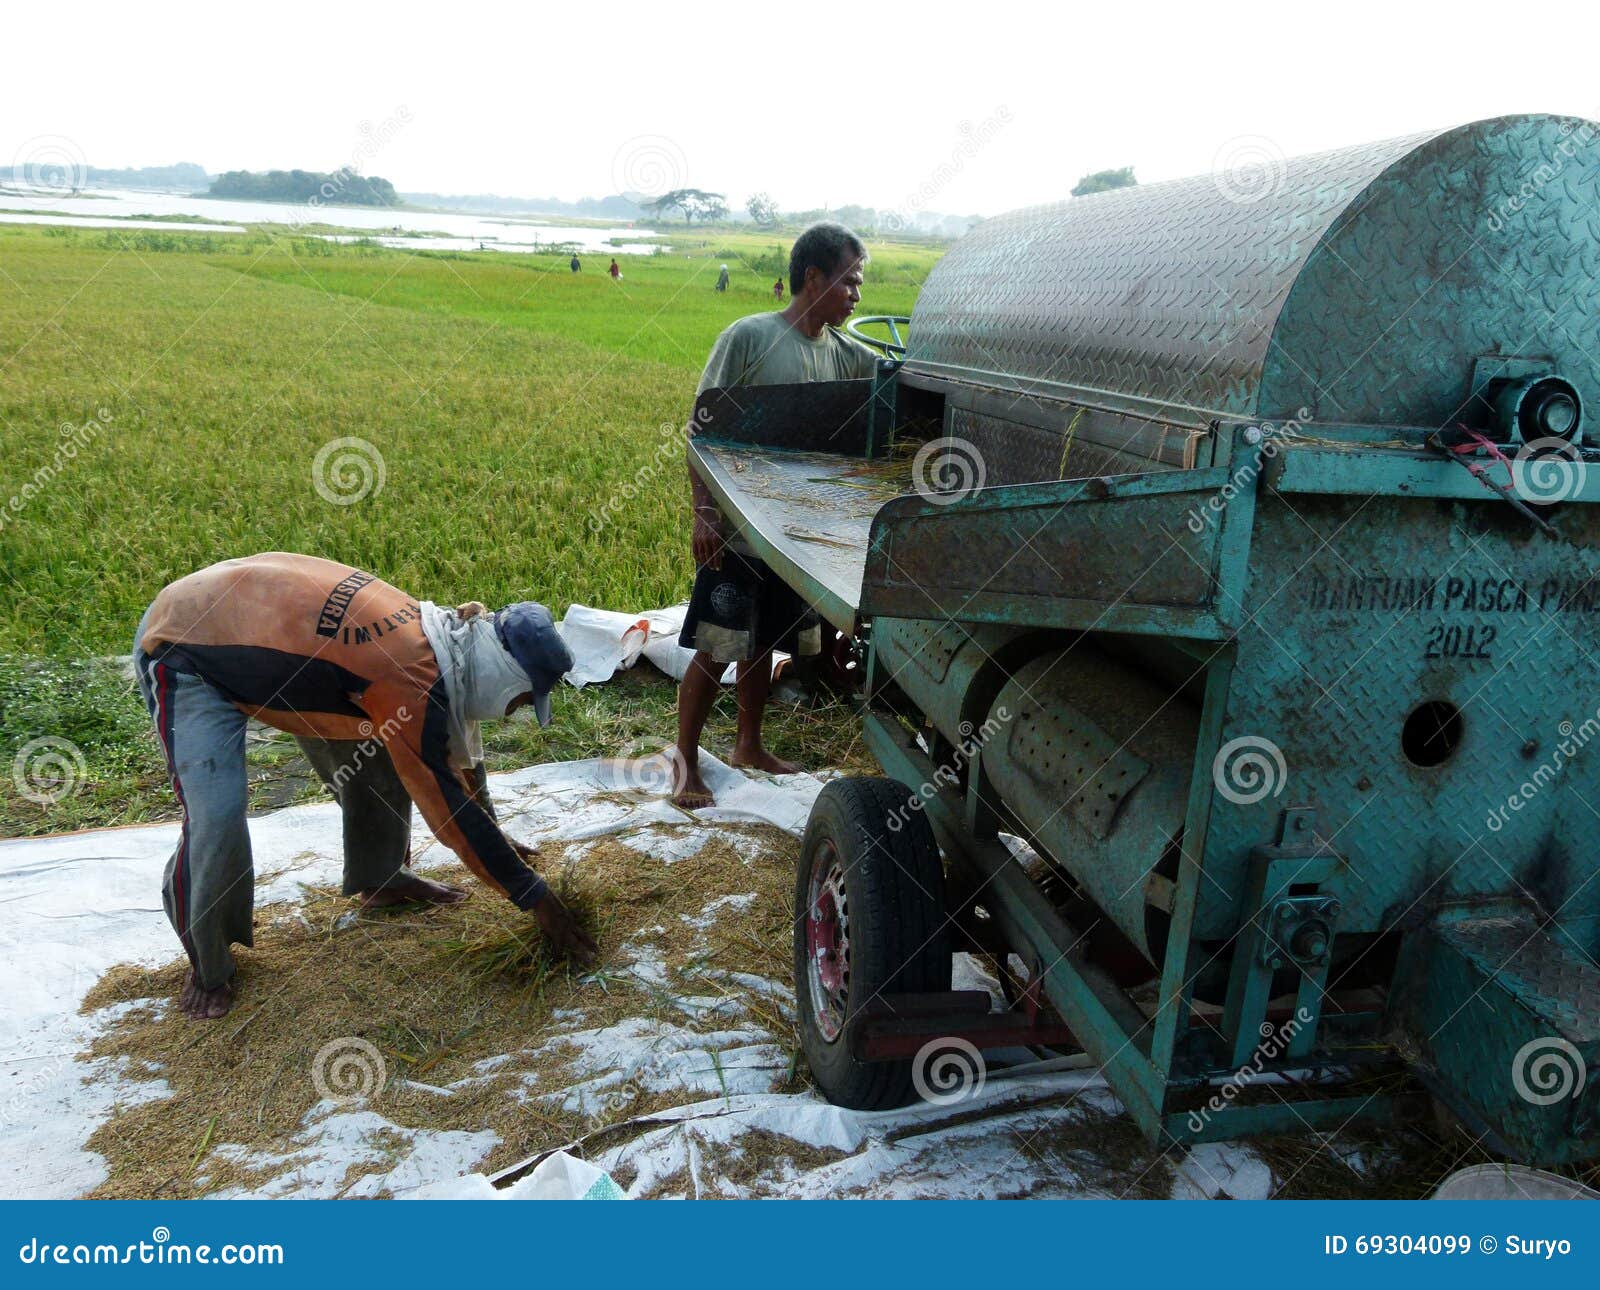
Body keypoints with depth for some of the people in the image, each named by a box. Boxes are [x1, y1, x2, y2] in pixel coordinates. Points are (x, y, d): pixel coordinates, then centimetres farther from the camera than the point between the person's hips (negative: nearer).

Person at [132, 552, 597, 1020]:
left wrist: (492, 836, 19)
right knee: (216, 815, -19)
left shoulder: (439, 636, -7)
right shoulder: (413, 683, -34)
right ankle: (207, 966, 4)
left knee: (376, 752, 7)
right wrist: (536, 898, -20)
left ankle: (381, 878, 26)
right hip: (185, 648, -9)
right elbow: (450, 809, -27)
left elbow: (455, 744, 11)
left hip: (258, 619, 9)